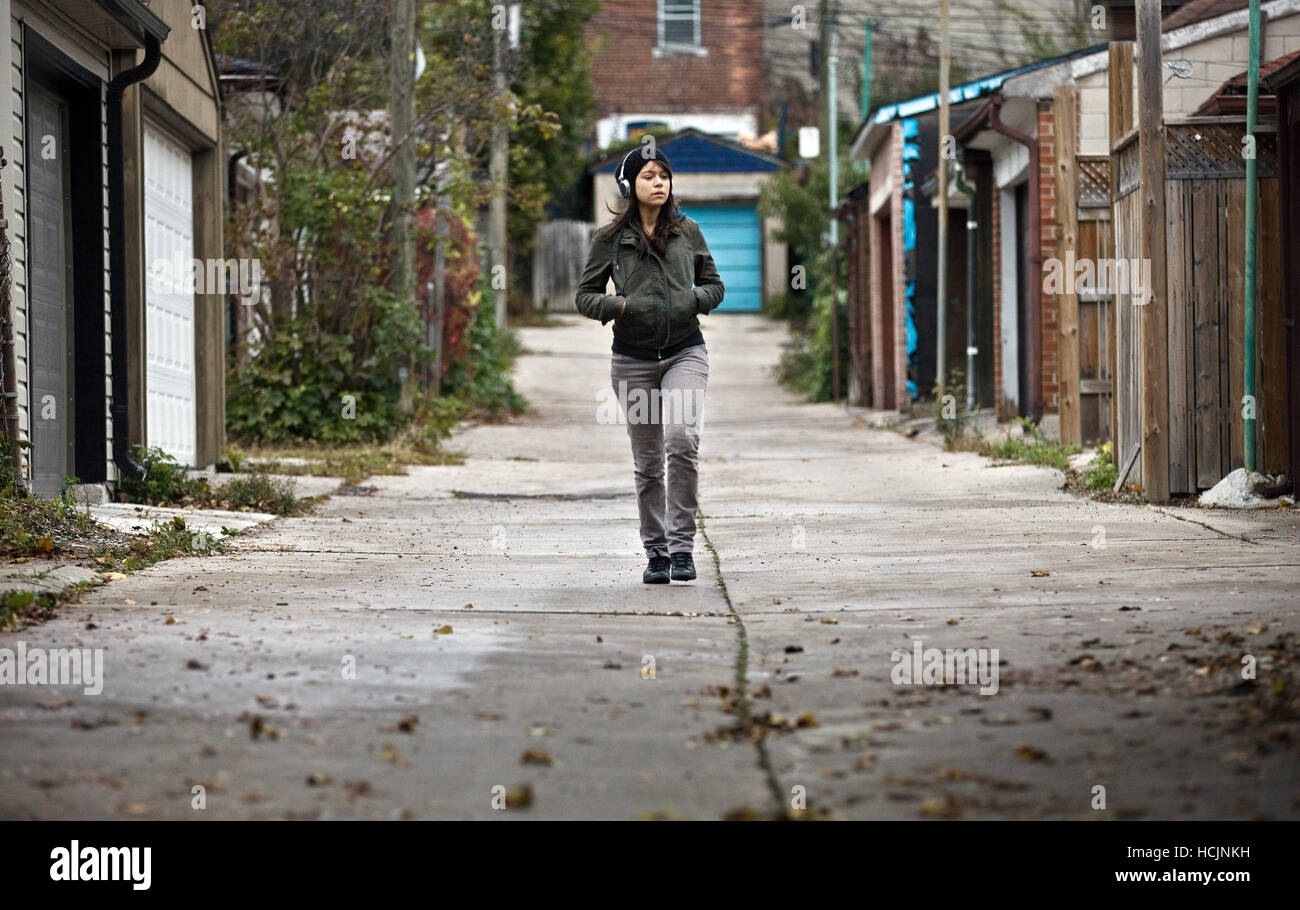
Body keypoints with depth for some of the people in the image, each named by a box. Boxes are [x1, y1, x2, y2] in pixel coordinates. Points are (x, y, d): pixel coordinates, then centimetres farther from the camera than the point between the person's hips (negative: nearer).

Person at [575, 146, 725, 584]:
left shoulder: (687, 231, 6)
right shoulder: (610, 238, 2)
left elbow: (714, 284, 13)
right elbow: (586, 296, 4)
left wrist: (695, 299, -9)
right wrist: (623, 306, -15)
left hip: (685, 351, 0)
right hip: (633, 358, 0)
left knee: (682, 439, -22)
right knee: (647, 461, 5)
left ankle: (682, 545, -15)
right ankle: (656, 552, 17)